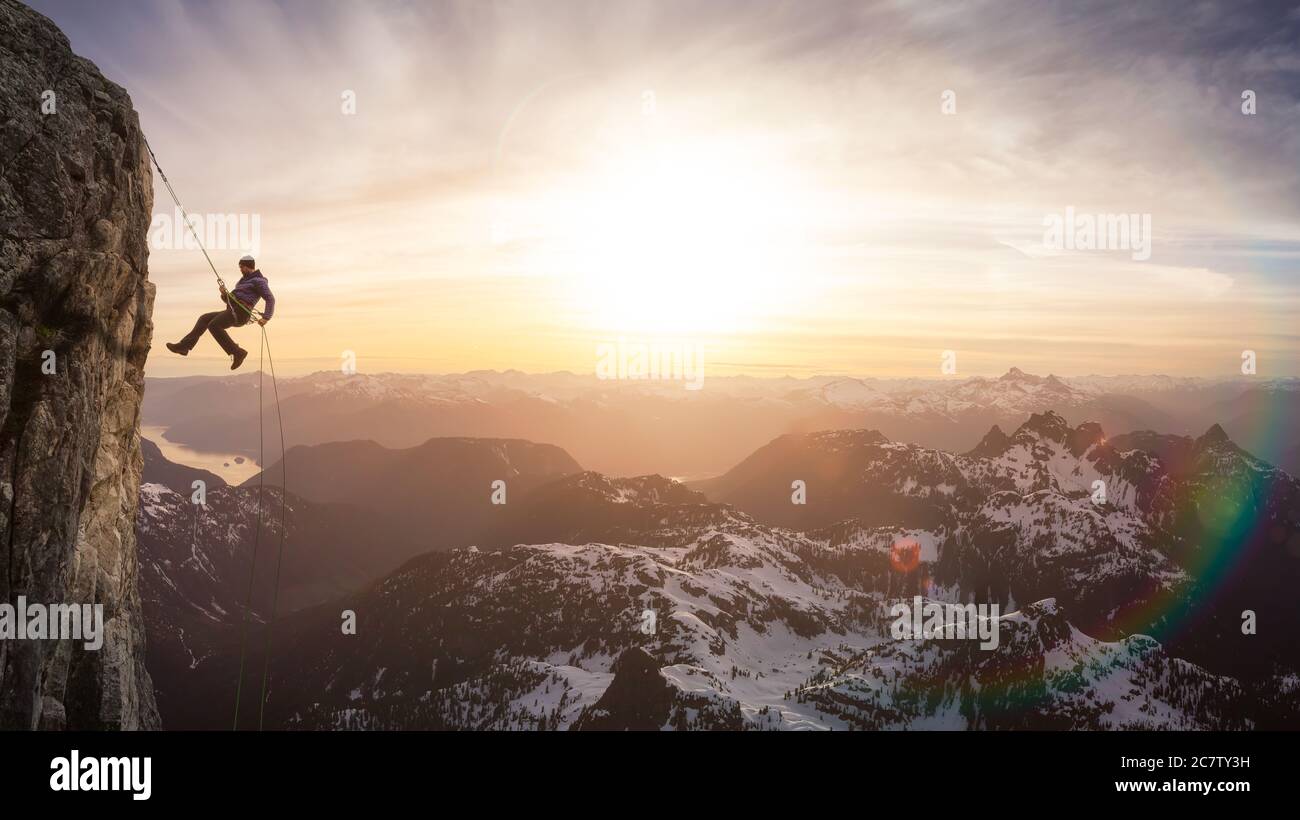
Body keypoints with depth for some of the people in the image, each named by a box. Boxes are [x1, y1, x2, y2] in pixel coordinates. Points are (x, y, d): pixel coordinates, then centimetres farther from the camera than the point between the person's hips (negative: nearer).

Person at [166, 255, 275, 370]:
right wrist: (224, 294, 5)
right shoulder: (244, 280, 28)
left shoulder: (259, 281, -2)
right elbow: (229, 300, 28)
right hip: (232, 311, 10)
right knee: (204, 319, 8)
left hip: (239, 312, -10)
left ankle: (237, 352, -29)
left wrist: (266, 317, -28)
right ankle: (184, 346, 2)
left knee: (214, 325, -25)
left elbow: (270, 299, -15)